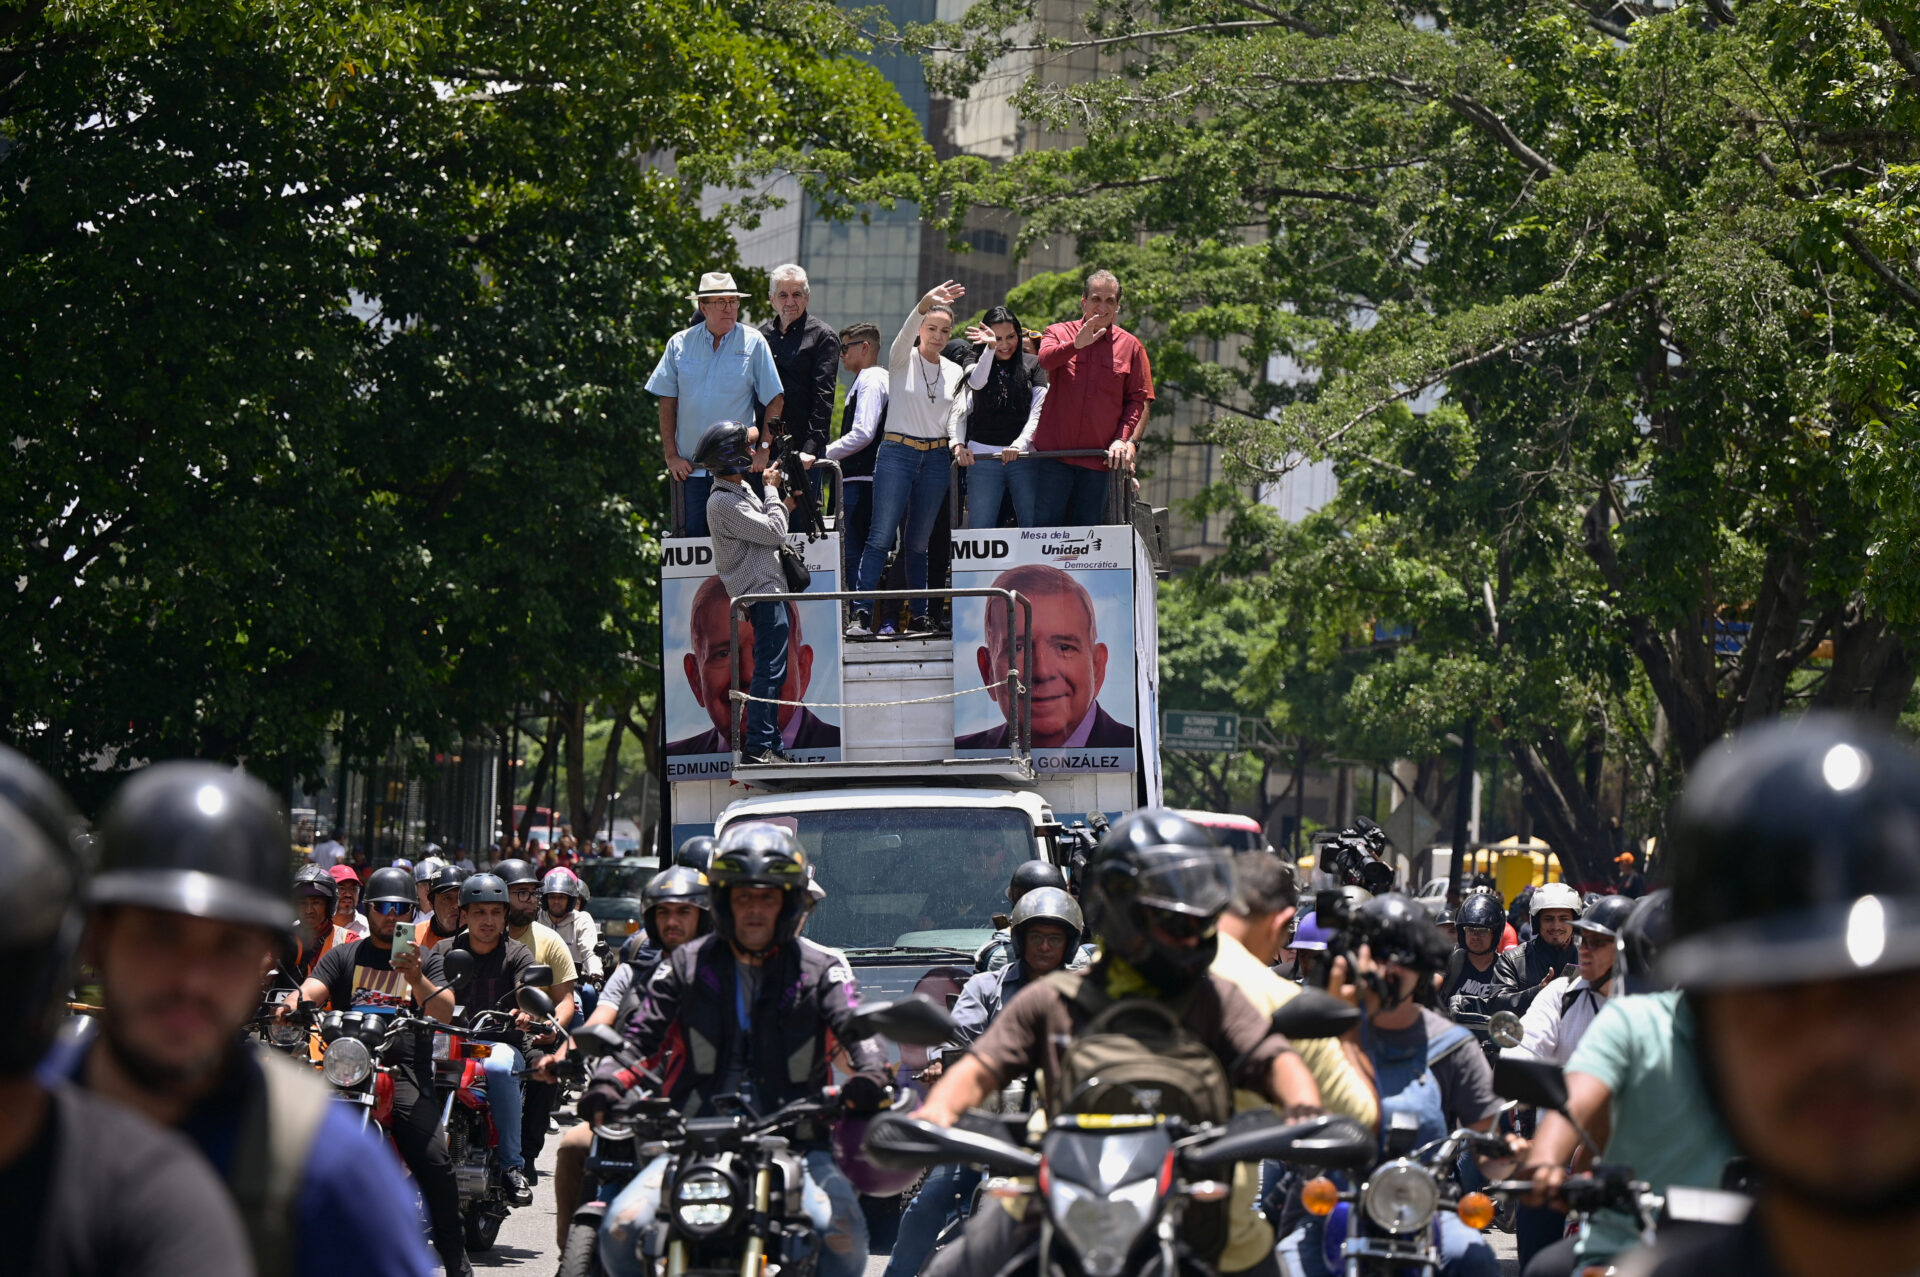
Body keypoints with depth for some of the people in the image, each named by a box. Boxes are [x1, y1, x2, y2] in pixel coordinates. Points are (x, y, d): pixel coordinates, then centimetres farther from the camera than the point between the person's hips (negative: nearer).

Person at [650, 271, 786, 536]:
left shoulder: (753, 343, 2)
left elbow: (775, 401, 2)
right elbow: (667, 402, 7)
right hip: (690, 468, 2)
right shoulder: (680, 344, 6)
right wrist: (671, 455, 0)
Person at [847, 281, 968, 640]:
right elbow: (906, 332, -21)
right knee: (881, 536, -11)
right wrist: (926, 304, -38)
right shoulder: (903, 360, -1)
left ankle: (918, 616, 12)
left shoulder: (954, 371, 13)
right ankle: (861, 614, -13)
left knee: (918, 542, 8)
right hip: (897, 452, -4)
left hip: (936, 458, 4)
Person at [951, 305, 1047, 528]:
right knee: (980, 529, -3)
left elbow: (1038, 411, 2)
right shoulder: (975, 366, 12)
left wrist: (1020, 444, -11)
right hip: (982, 457, 1)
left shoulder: (1032, 365, 9)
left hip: (1023, 455, -1)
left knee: (1033, 526, -5)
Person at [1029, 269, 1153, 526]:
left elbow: (1139, 399, 6)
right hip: (1054, 453, -1)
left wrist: (1127, 440, -9)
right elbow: (1045, 359, -16)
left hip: (1101, 458, 1)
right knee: (1045, 525, -3)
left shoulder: (1131, 346, 9)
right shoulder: (1059, 334, 7)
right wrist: (1076, 344, -35)